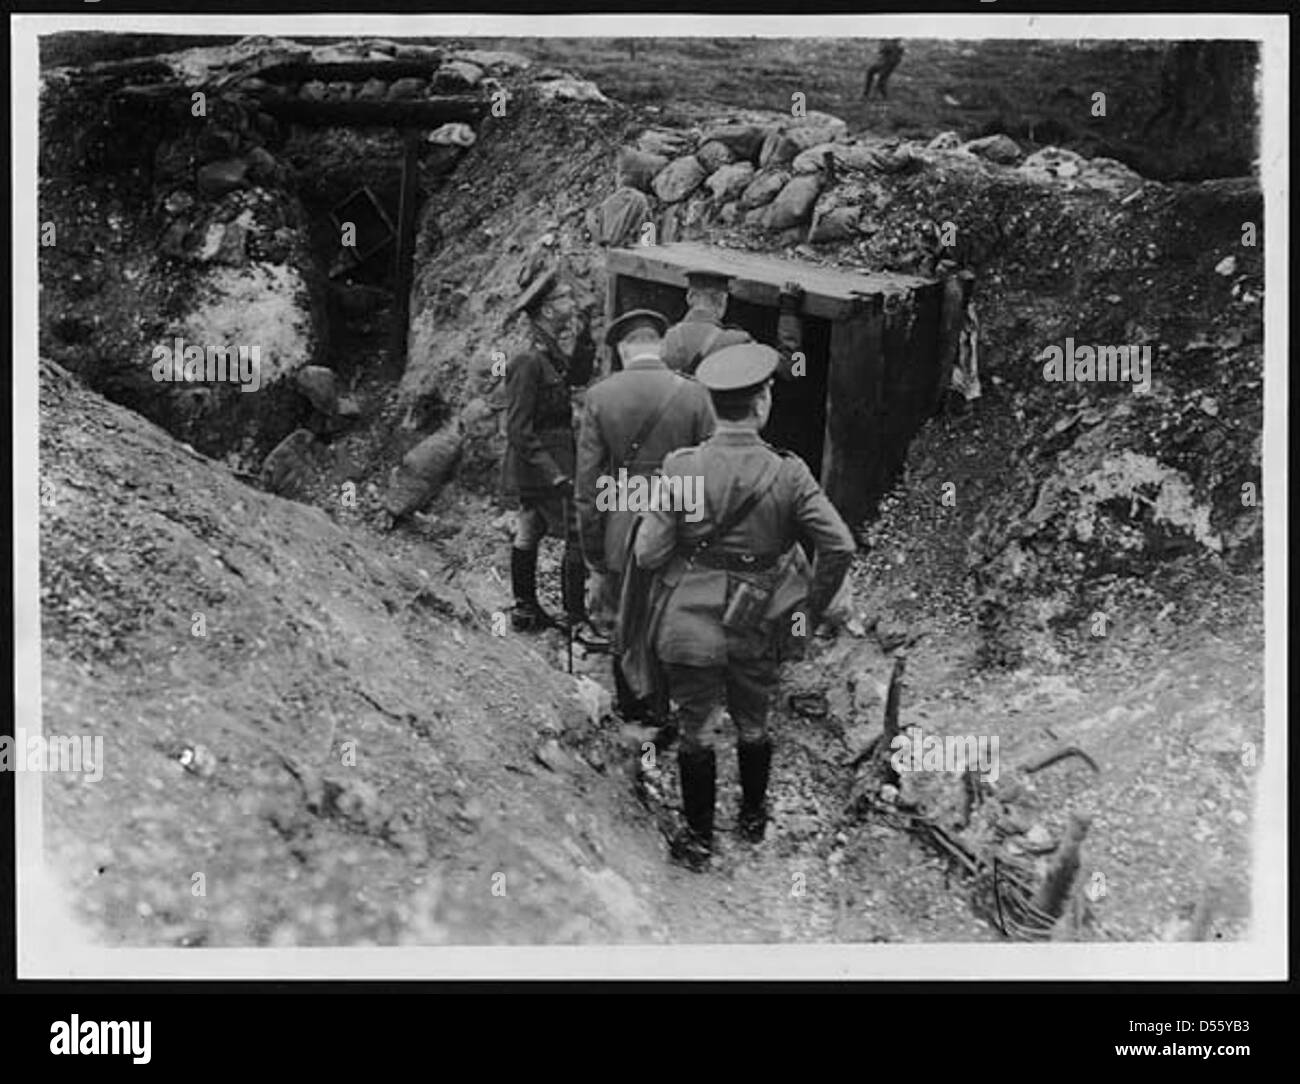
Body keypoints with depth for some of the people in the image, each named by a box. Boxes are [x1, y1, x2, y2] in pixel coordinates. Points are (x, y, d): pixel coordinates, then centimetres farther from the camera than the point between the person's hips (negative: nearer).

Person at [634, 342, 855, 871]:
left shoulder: (681, 469, -16)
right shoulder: (787, 474, -14)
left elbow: (649, 554, -15)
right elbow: (839, 547, -14)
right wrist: (812, 609, 0)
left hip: (690, 626, -1)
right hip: (758, 628, 1)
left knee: (696, 730, 15)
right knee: (753, 723, 23)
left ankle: (698, 839, 26)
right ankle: (753, 817, 44)